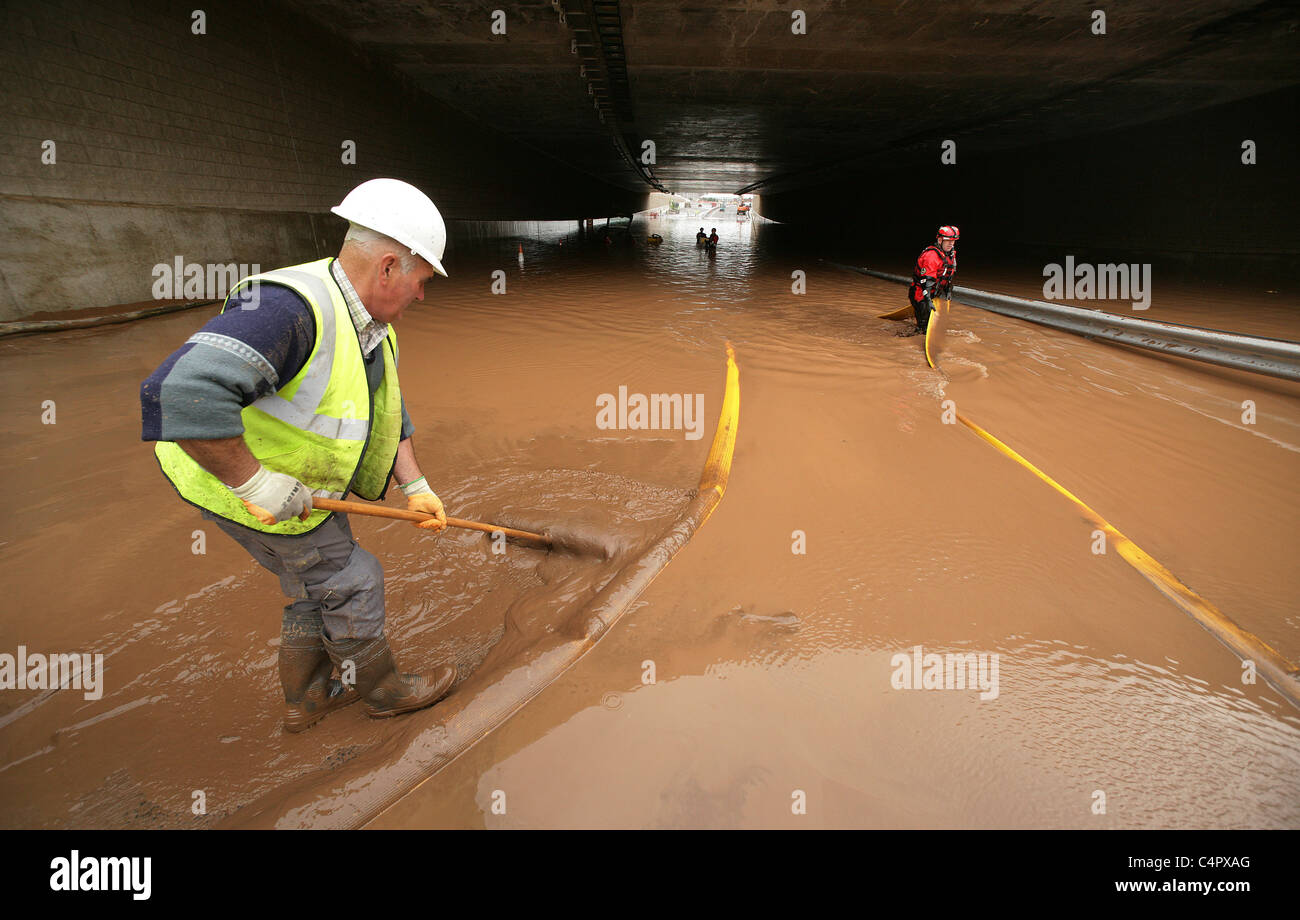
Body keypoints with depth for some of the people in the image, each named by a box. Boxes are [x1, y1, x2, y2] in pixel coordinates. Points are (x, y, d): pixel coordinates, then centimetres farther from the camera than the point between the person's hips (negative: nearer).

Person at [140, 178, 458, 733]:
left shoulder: (372, 326, -2)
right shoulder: (289, 307, -35)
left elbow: (388, 414, 8)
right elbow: (181, 393, -44)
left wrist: (414, 487, 1)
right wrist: (257, 485, -37)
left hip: (296, 483, 9)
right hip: (235, 479, -9)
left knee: (315, 585, 21)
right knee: (349, 581, 3)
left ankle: (306, 699, 42)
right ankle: (382, 689, 27)